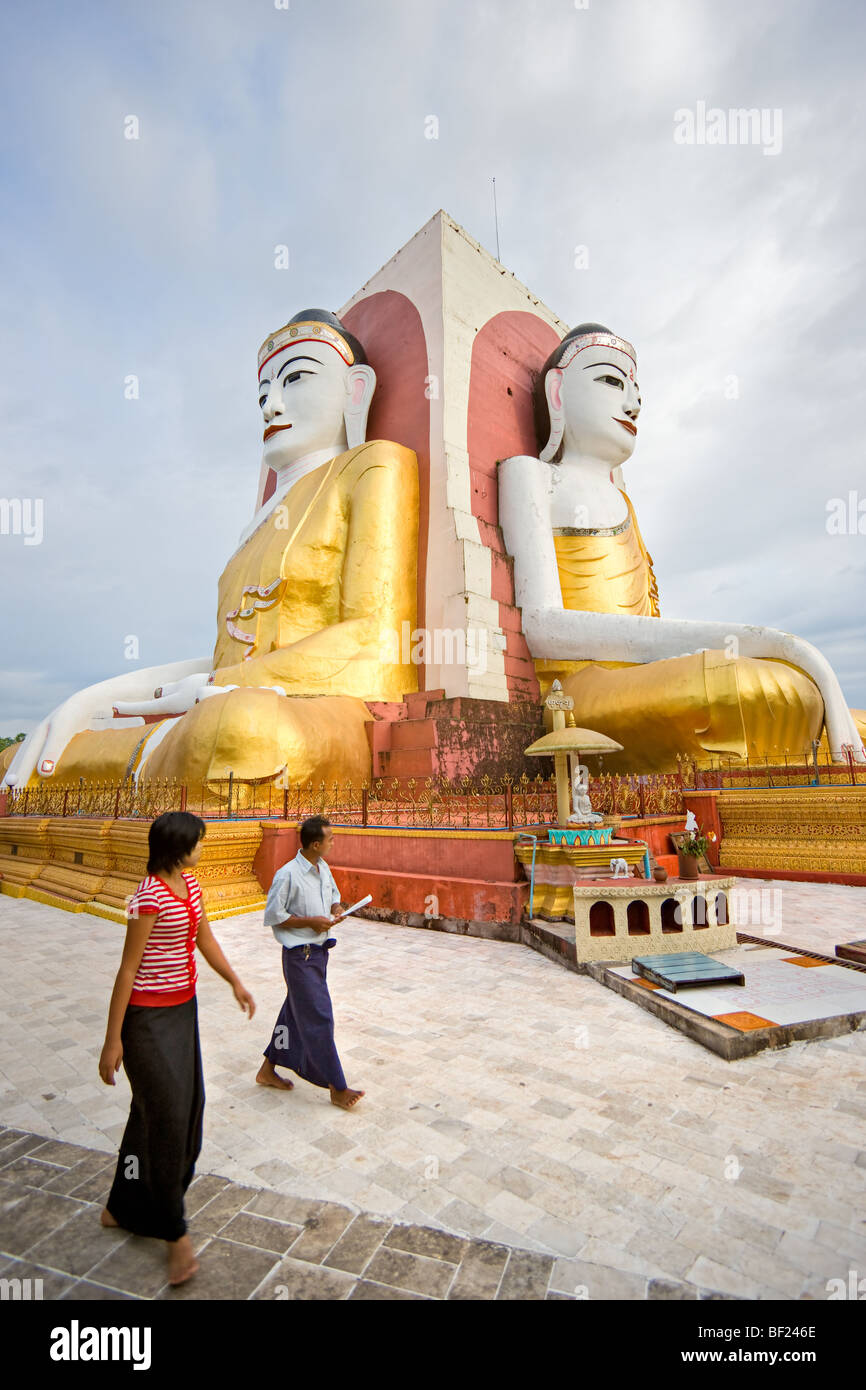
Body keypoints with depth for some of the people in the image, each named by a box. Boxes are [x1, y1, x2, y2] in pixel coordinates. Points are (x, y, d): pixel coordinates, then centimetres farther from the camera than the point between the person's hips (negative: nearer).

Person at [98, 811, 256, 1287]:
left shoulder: (190, 885, 2)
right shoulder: (150, 897, -23)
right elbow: (128, 969, -20)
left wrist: (235, 983, 10)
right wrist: (113, 1040, -16)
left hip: (183, 1009, 8)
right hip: (149, 1018, -8)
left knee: (169, 1109, 20)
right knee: (166, 1116, 3)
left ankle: (125, 1207, 42)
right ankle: (175, 1234, 22)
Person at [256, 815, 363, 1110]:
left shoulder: (323, 868, 4)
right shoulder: (288, 875, -21)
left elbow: (334, 895, 21)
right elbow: (272, 916, -16)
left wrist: (336, 909, -2)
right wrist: (310, 922, -19)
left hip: (319, 951, 8)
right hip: (300, 955, -8)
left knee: (295, 1012, 19)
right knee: (318, 1019, -1)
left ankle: (268, 1070, 37)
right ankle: (337, 1088, 11)